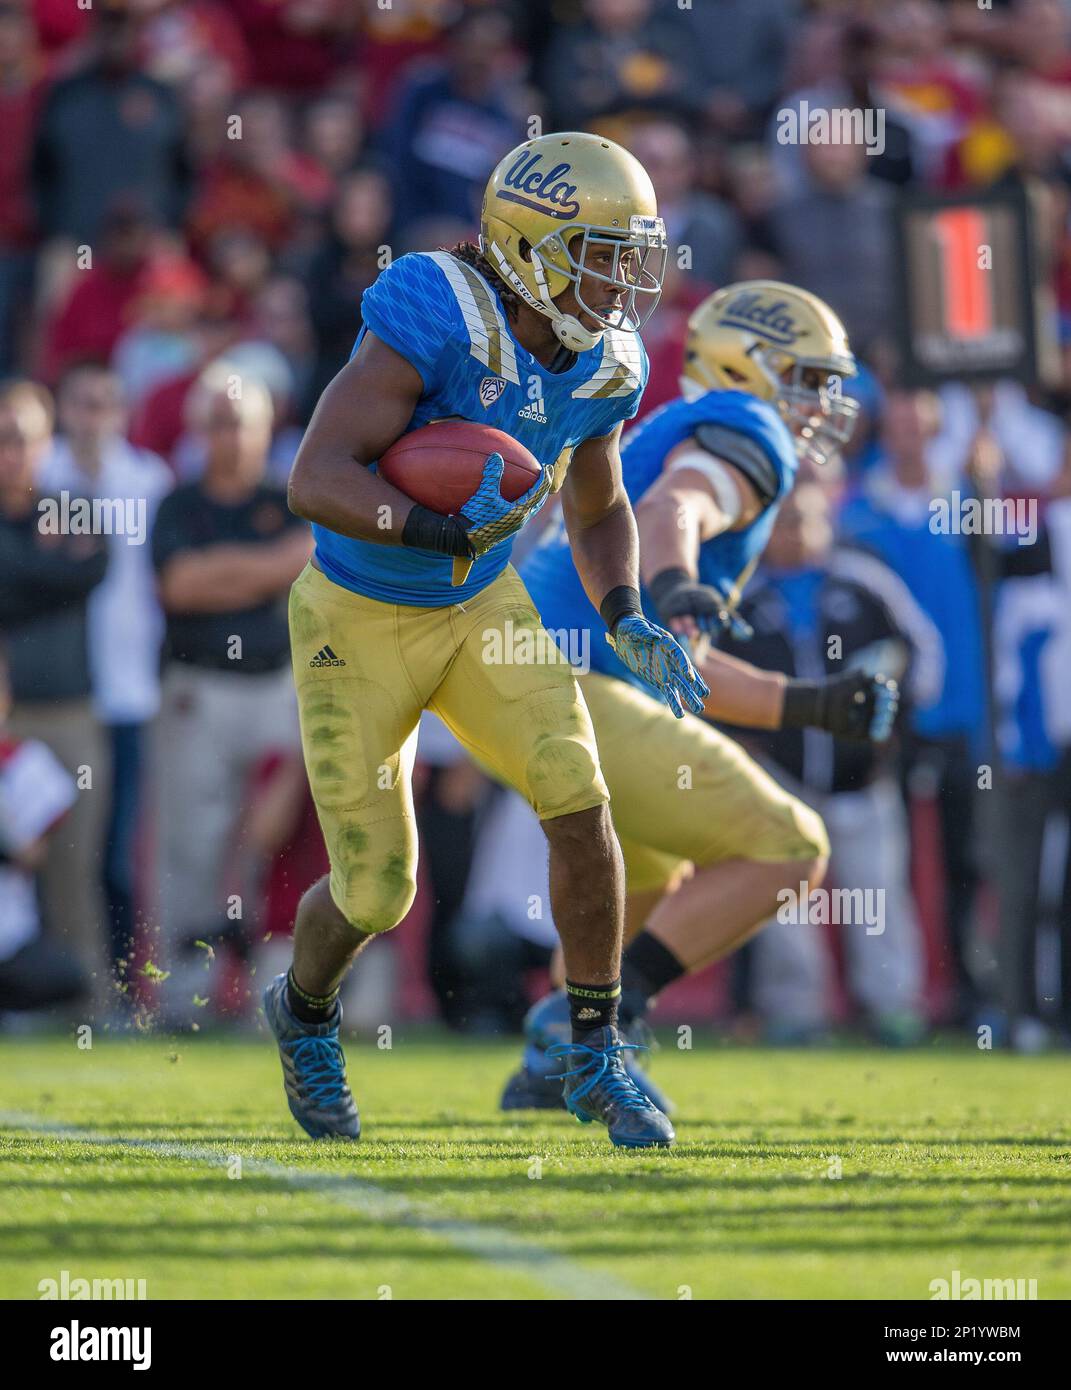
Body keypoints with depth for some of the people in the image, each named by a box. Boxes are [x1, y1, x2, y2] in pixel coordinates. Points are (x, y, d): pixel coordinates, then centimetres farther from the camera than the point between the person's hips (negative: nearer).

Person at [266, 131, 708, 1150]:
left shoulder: (602, 366, -7)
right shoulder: (435, 320, -29)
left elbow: (599, 510, 11)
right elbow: (314, 481, -33)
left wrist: (627, 623, -6)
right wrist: (444, 530, -46)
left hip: (481, 609, 5)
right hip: (359, 620, -5)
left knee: (580, 803, -16)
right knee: (376, 892, 1)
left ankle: (594, 1060, -2)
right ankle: (304, 1011, 36)